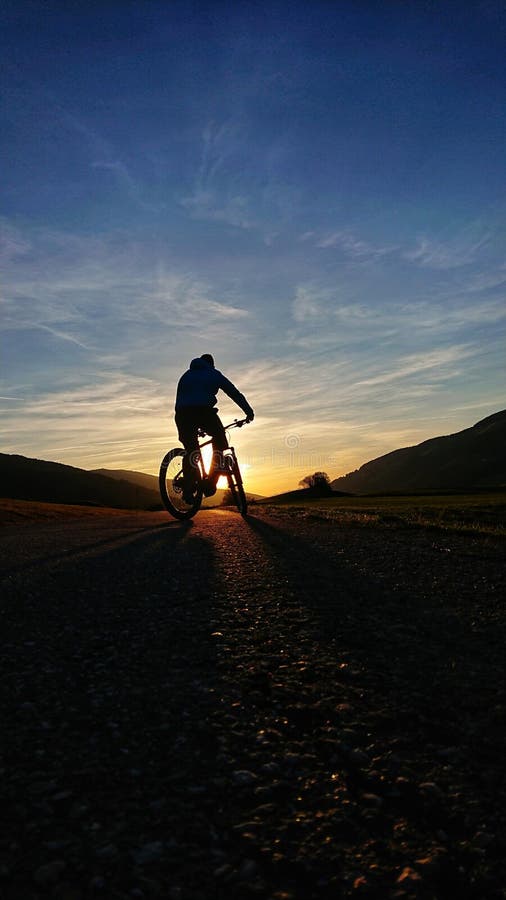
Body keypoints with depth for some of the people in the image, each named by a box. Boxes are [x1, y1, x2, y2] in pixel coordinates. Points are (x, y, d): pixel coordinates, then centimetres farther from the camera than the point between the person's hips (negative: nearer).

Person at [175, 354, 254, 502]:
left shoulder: (186, 375, 33)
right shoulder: (214, 374, 24)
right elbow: (235, 393, 22)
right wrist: (249, 412, 29)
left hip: (183, 413, 3)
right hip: (204, 411, -3)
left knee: (190, 450, 12)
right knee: (219, 440, 18)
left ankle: (188, 489, 0)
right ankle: (211, 482, 7)